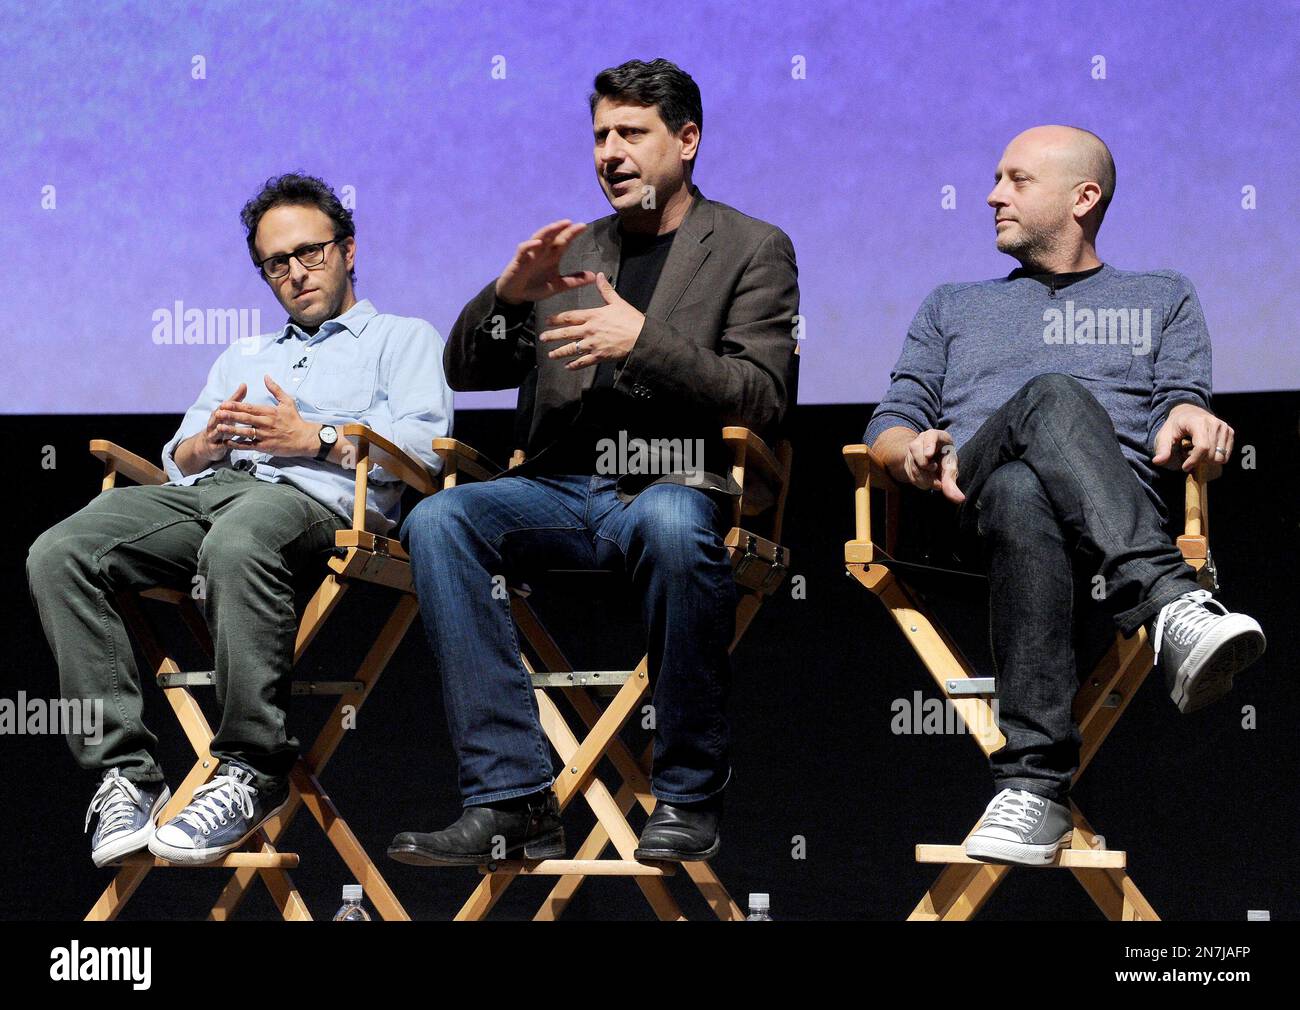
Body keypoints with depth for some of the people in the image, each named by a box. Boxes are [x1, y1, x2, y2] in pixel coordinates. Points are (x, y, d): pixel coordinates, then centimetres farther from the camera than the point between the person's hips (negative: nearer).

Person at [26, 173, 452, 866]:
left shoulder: (403, 338, 22)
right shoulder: (241, 358, 40)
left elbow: (424, 446, 2)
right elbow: (176, 460, 29)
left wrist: (313, 438, -6)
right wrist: (204, 445, 5)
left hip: (313, 498, -6)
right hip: (206, 492, 6)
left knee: (238, 541, -44)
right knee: (58, 555, -24)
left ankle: (252, 771, -35)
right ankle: (125, 772, -28)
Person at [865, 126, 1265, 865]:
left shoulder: (1163, 299, 32)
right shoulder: (954, 307, 37)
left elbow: (1181, 399, 14)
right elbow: (892, 422, 24)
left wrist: (1192, 420, -13)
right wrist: (911, 449, -3)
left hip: (1115, 507, 0)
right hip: (971, 497, 0)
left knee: (1024, 496, -42)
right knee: (1055, 396, -37)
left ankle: (1034, 783, -56)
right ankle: (1170, 603, -59)